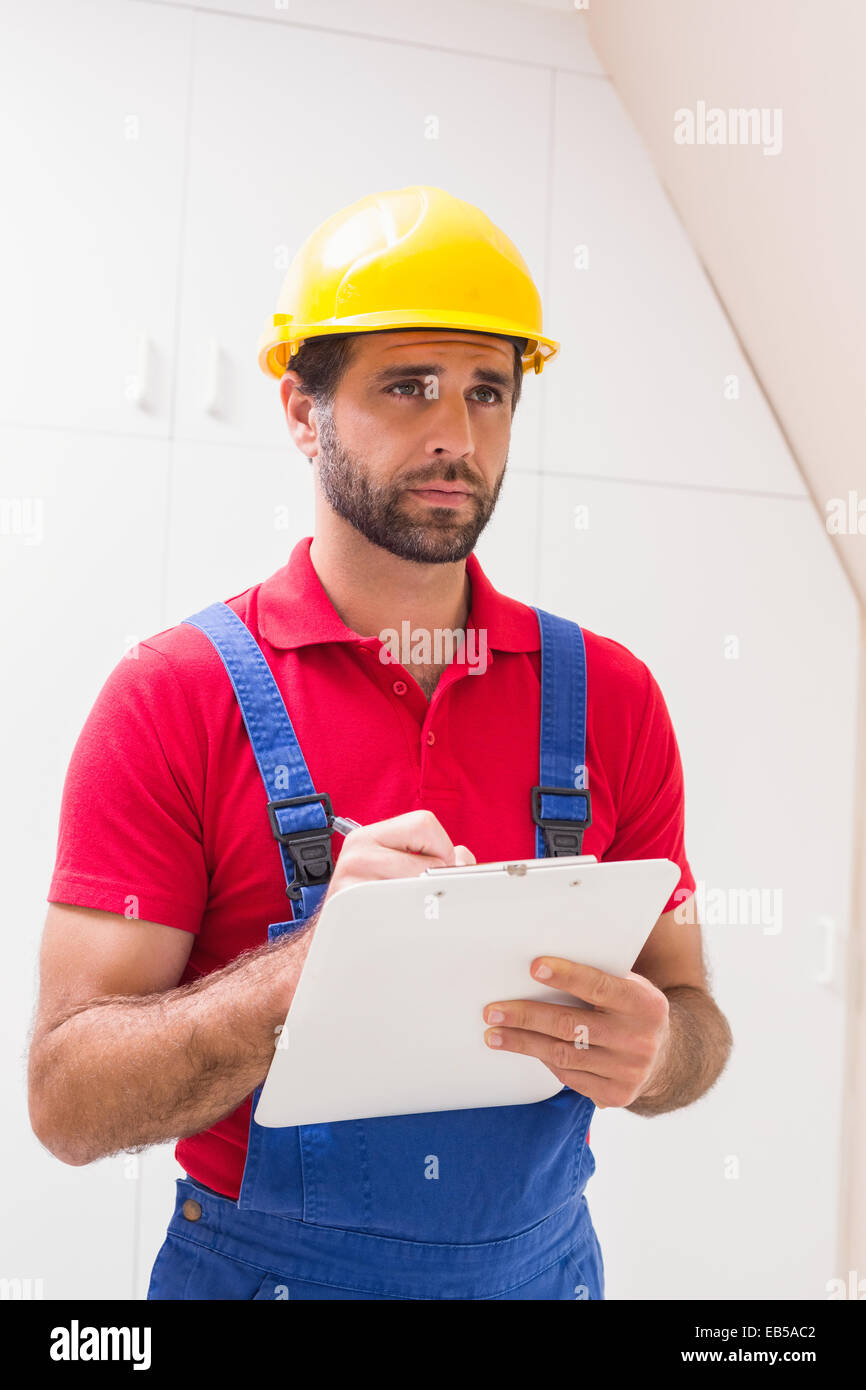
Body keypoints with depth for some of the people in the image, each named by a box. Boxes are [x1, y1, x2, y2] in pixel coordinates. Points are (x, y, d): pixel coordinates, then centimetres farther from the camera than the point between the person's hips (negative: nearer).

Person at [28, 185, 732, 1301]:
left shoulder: (608, 696, -4)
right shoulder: (175, 695, -14)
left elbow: (694, 1018, 2)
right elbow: (69, 1102, -16)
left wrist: (650, 1052, -20)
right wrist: (313, 963, -31)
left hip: (542, 1262, 3)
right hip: (260, 1267, -2)